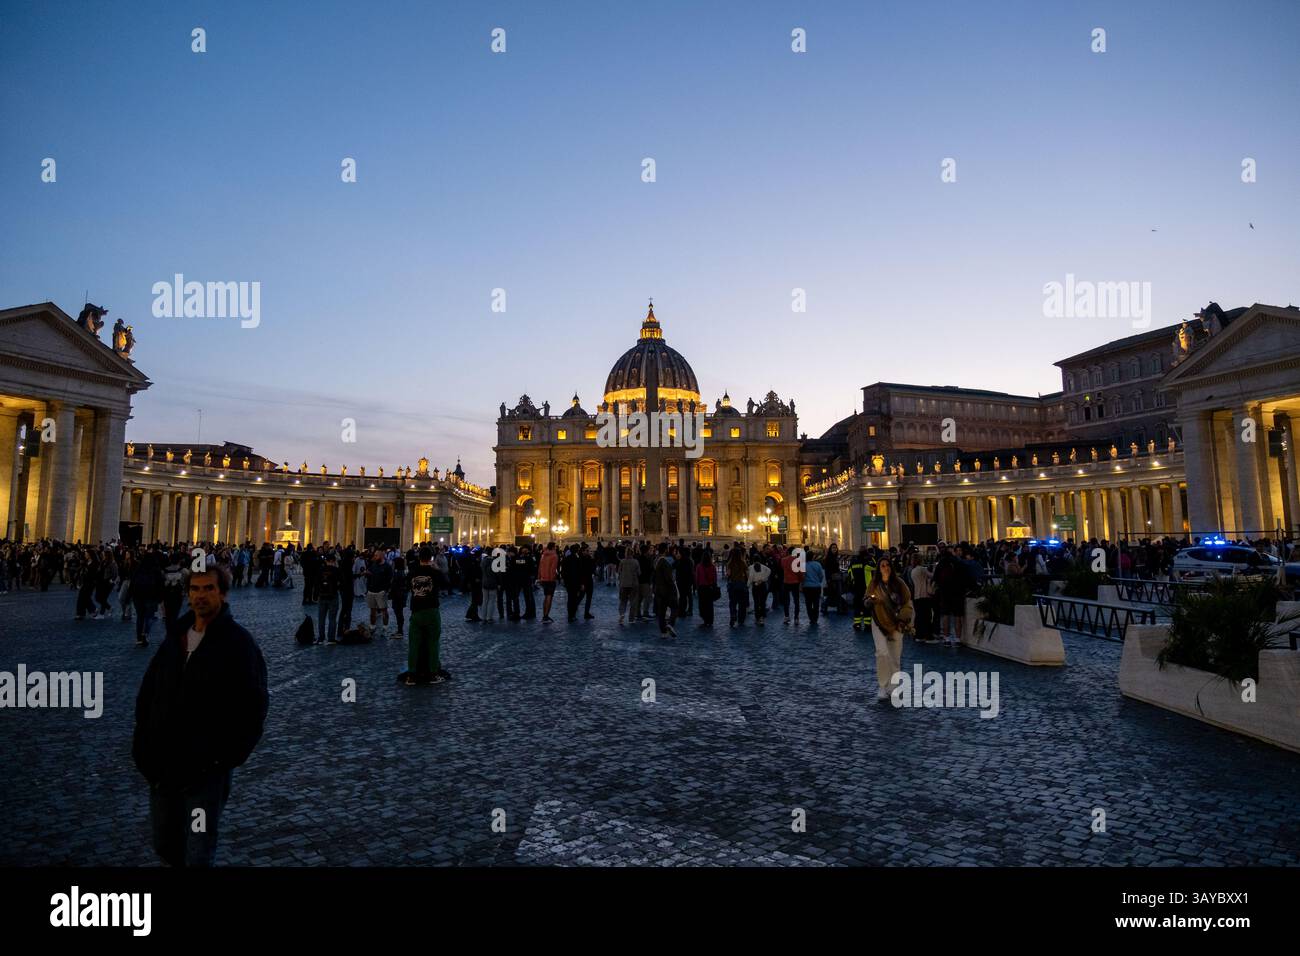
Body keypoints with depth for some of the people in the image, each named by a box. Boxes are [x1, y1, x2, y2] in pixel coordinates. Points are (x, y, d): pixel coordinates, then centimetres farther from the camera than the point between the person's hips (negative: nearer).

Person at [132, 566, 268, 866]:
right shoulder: (176, 637, 6)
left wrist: (226, 758, -14)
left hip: (207, 770, -6)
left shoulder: (239, 643, -12)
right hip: (163, 765, 6)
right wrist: (143, 746, 7)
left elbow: (252, 708, -13)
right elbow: (147, 694, 14)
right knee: (165, 845, 20)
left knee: (198, 855, 4)